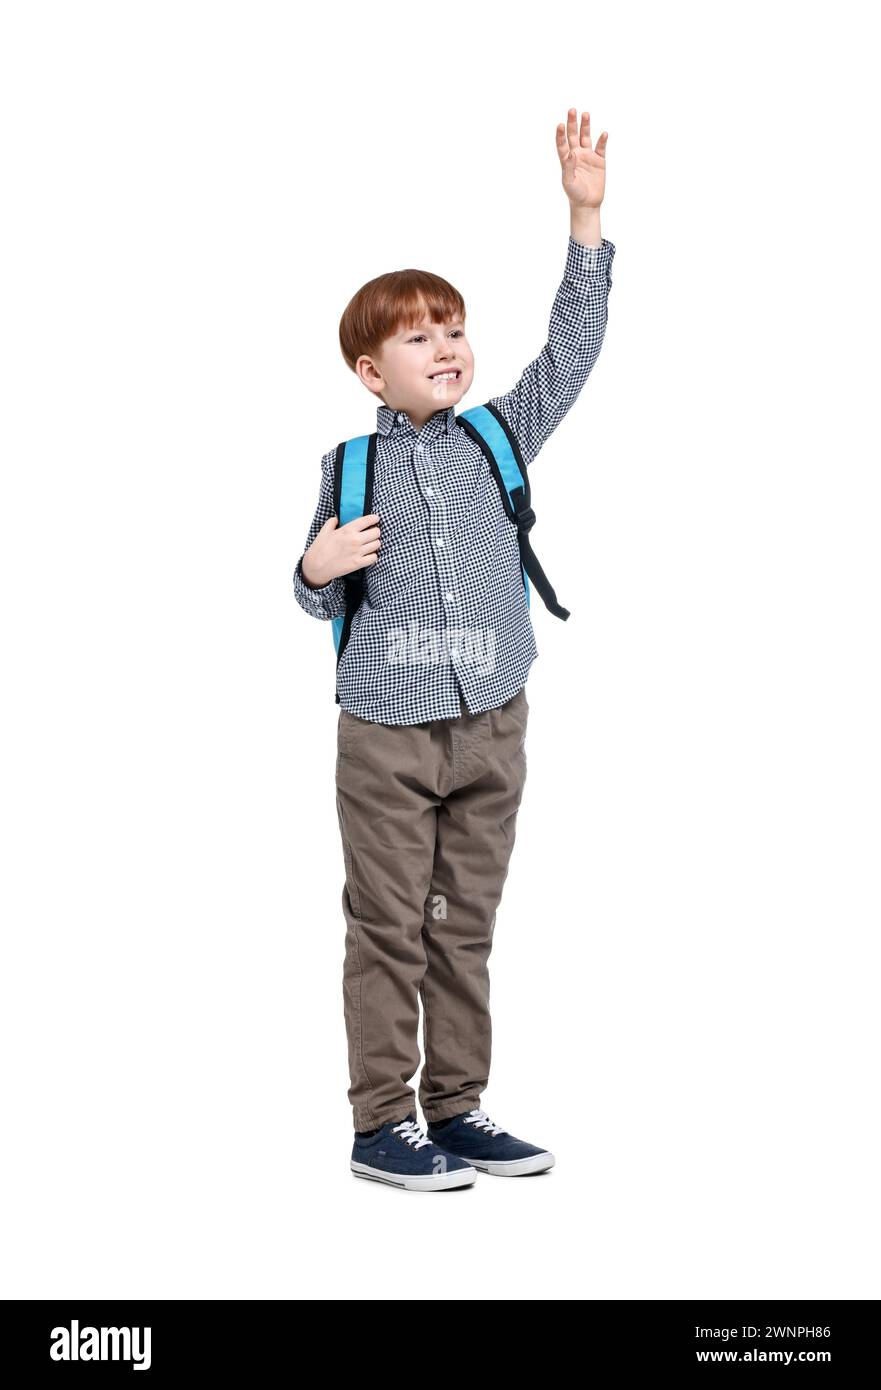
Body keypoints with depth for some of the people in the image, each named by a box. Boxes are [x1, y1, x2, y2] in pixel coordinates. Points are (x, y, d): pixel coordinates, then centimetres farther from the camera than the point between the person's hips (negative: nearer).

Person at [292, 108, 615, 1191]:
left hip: (490, 725, 3)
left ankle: (455, 1111, 22)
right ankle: (382, 1124, 13)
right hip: (387, 733, -3)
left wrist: (584, 217, -11)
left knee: (465, 926, 11)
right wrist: (318, 568, -14)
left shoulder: (498, 440, 6)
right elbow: (321, 601, 9)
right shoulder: (349, 469, 1)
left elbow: (570, 349, -3)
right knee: (390, 929, 2)